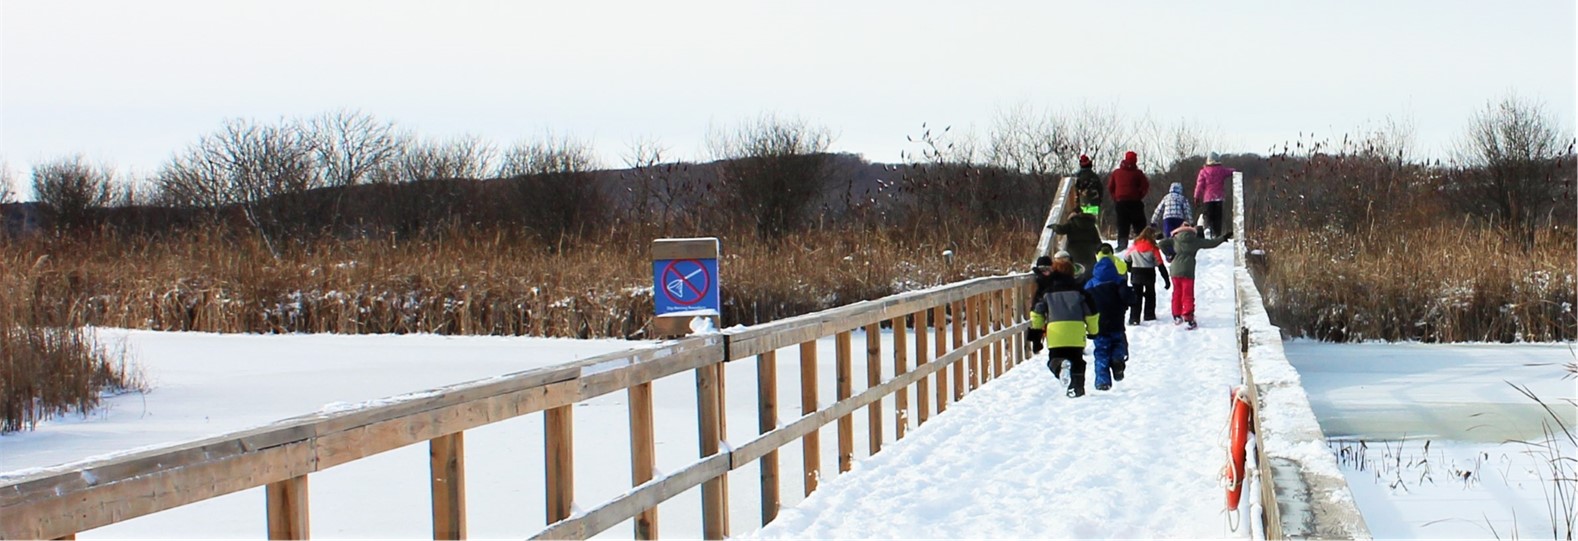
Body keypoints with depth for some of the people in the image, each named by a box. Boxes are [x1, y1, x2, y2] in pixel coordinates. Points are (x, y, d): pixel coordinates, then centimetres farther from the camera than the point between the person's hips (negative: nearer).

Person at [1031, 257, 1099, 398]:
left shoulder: (1046, 291, 6)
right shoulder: (1078, 289, 6)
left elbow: (1037, 314, 8)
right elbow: (1091, 312, 8)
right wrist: (1093, 331, 21)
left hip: (1055, 333, -1)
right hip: (1076, 332, 1)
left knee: (1054, 359, 5)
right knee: (1077, 360, 14)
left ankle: (1060, 365, -30)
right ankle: (1077, 389, 10)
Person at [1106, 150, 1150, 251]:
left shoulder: (1116, 172, 5)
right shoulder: (1137, 173, -5)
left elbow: (1110, 187, 7)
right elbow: (1145, 186, -8)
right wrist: (1139, 196, 5)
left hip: (1120, 202, 2)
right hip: (1135, 202, -2)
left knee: (1122, 227, 4)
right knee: (1139, 225, 7)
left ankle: (1122, 245, -4)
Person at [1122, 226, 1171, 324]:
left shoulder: (1134, 245, -1)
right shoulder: (1153, 247, -9)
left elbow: (1126, 258, 10)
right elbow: (1160, 264, -9)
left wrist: (1130, 270, 27)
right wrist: (1166, 279, -5)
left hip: (1136, 275, 2)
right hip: (1149, 274, -2)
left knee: (1136, 296, 3)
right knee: (1150, 294, 19)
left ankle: (1134, 318, -8)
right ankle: (1149, 314, 22)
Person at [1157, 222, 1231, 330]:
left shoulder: (1174, 240, 5)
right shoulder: (1195, 241, 2)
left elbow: (1161, 244, -3)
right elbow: (1212, 243, 9)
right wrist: (1224, 237, 22)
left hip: (1175, 272, 2)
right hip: (1187, 272, -2)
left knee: (1177, 293, 16)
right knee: (1188, 296, 0)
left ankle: (1176, 316, 22)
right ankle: (1188, 319, -7)